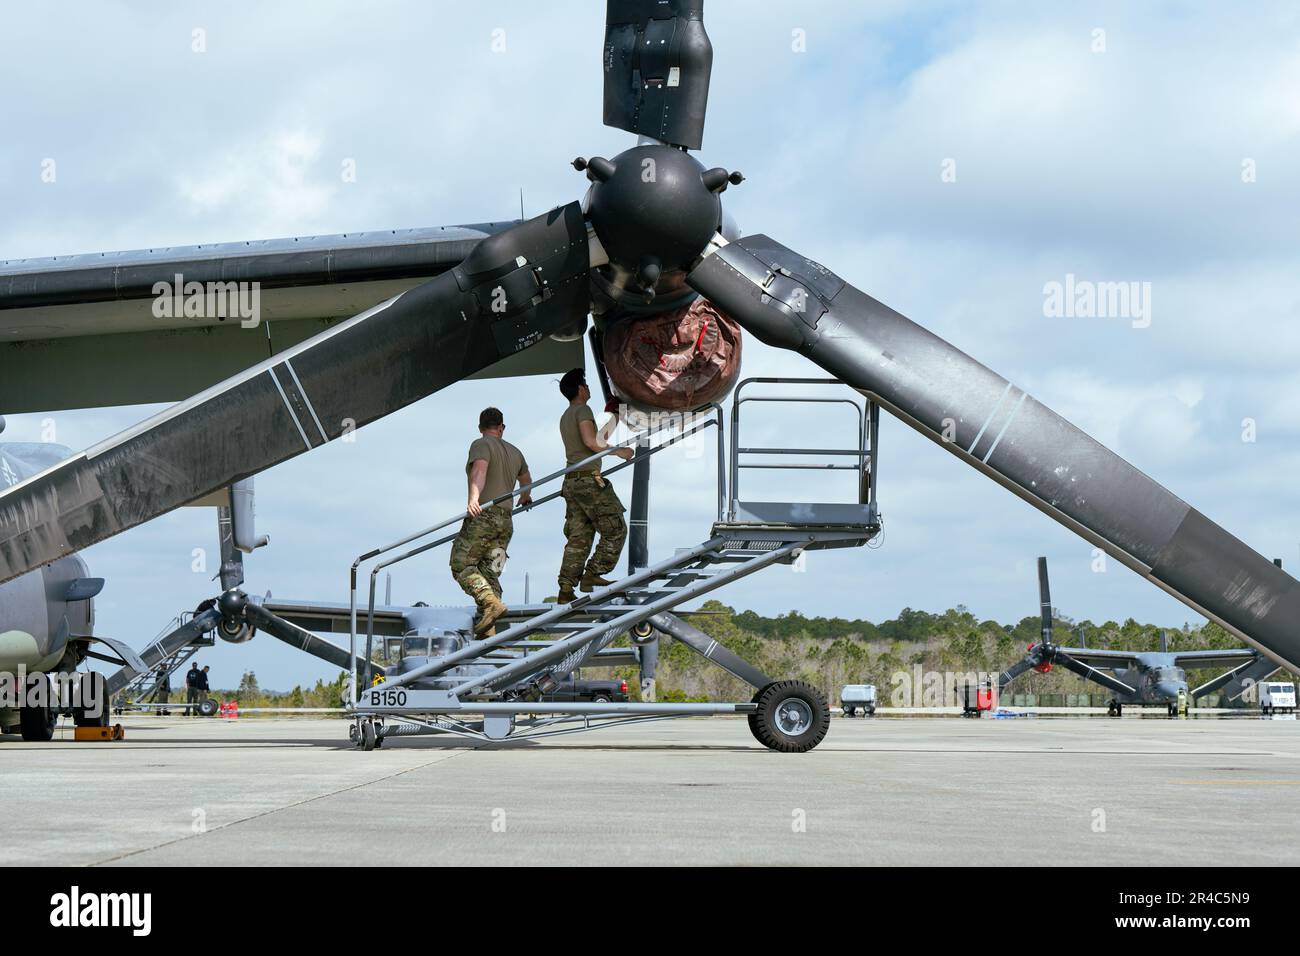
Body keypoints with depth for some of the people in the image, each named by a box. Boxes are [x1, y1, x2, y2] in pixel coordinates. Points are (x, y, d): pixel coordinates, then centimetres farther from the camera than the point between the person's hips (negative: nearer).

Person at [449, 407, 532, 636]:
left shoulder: (481, 445, -1)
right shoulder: (515, 452, 21)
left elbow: (480, 469, -22)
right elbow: (526, 479, 41)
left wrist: (474, 497, -39)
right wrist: (525, 497, 63)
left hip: (483, 515, -7)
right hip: (506, 522, 7)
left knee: (461, 565, -4)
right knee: (490, 573, 5)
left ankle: (492, 604, -25)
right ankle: (488, 631, -5)